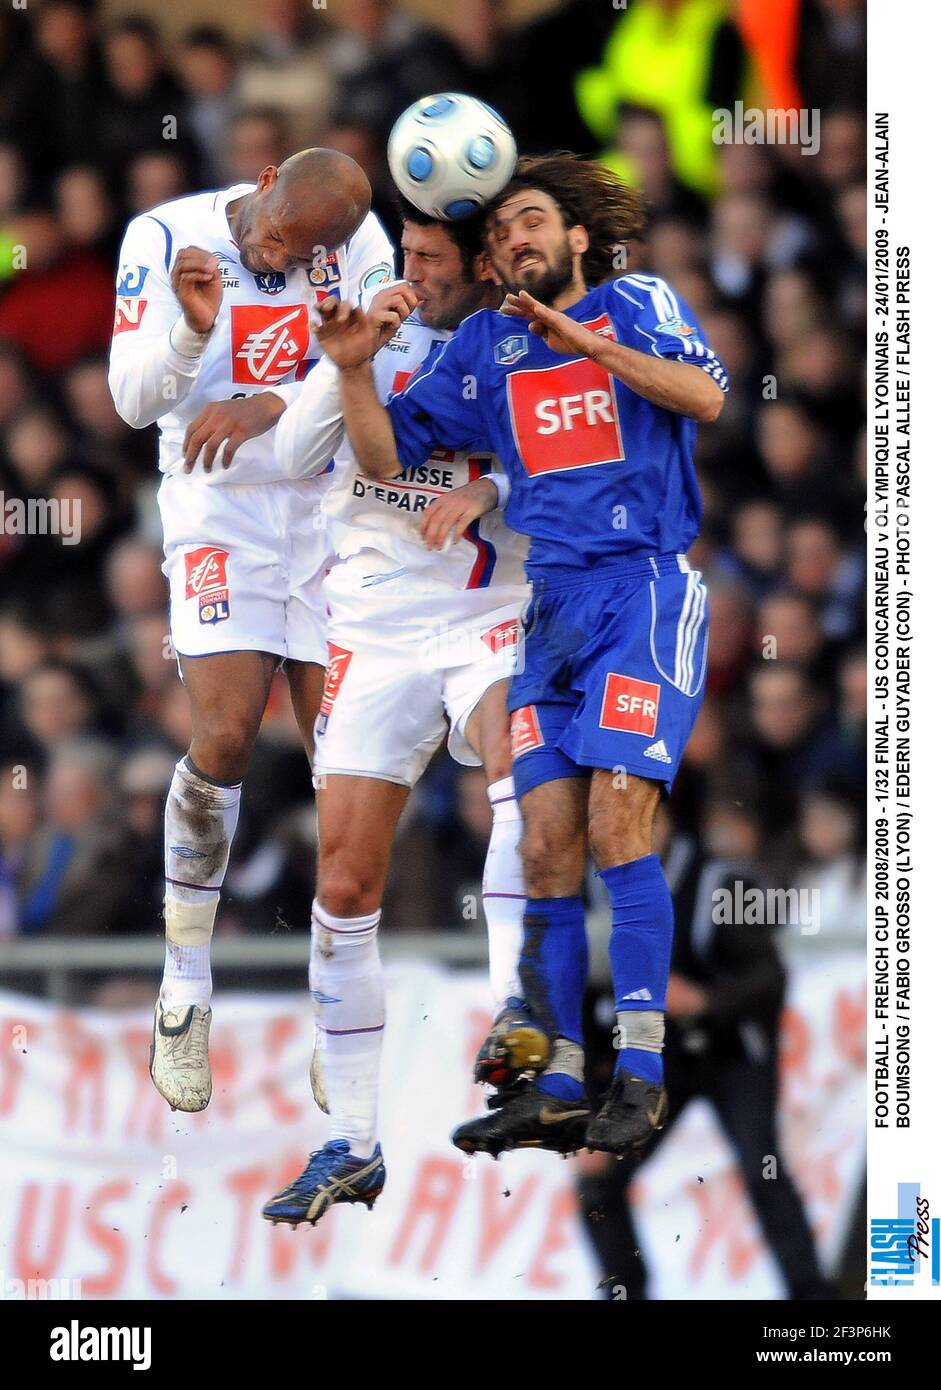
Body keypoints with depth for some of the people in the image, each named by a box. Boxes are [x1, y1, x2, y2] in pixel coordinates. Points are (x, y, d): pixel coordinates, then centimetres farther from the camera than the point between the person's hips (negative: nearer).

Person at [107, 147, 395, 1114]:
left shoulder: (359, 238, -7)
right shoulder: (165, 239, -9)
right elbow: (133, 400, -12)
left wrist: (264, 407, -27)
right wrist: (193, 328, -30)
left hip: (331, 516, 2)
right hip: (220, 517, -2)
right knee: (225, 738, -16)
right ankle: (185, 989, -2)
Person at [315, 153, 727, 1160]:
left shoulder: (638, 306, 3)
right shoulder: (486, 346, 16)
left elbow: (706, 395, -16)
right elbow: (387, 456, 15)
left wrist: (582, 340, -21)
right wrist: (354, 370, -2)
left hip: (646, 586, -5)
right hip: (552, 604, 5)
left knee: (615, 821, -16)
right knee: (547, 848, 0)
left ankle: (641, 1072, -15)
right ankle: (555, 1087, 4)